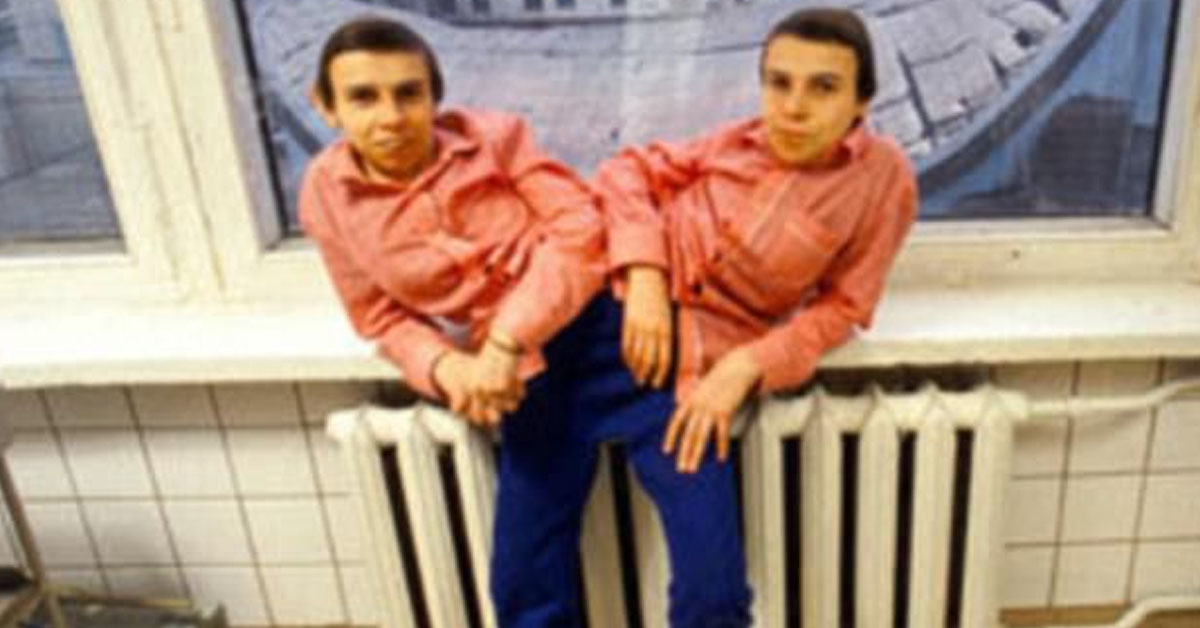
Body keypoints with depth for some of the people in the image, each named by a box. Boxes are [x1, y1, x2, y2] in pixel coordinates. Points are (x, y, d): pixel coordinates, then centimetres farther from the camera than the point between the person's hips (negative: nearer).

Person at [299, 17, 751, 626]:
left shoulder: (493, 135, 2)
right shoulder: (326, 197, 6)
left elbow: (580, 229, -7)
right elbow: (383, 317, 12)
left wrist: (506, 340, -17)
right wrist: (444, 368, -10)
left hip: (616, 329, -2)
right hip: (531, 381, 2)